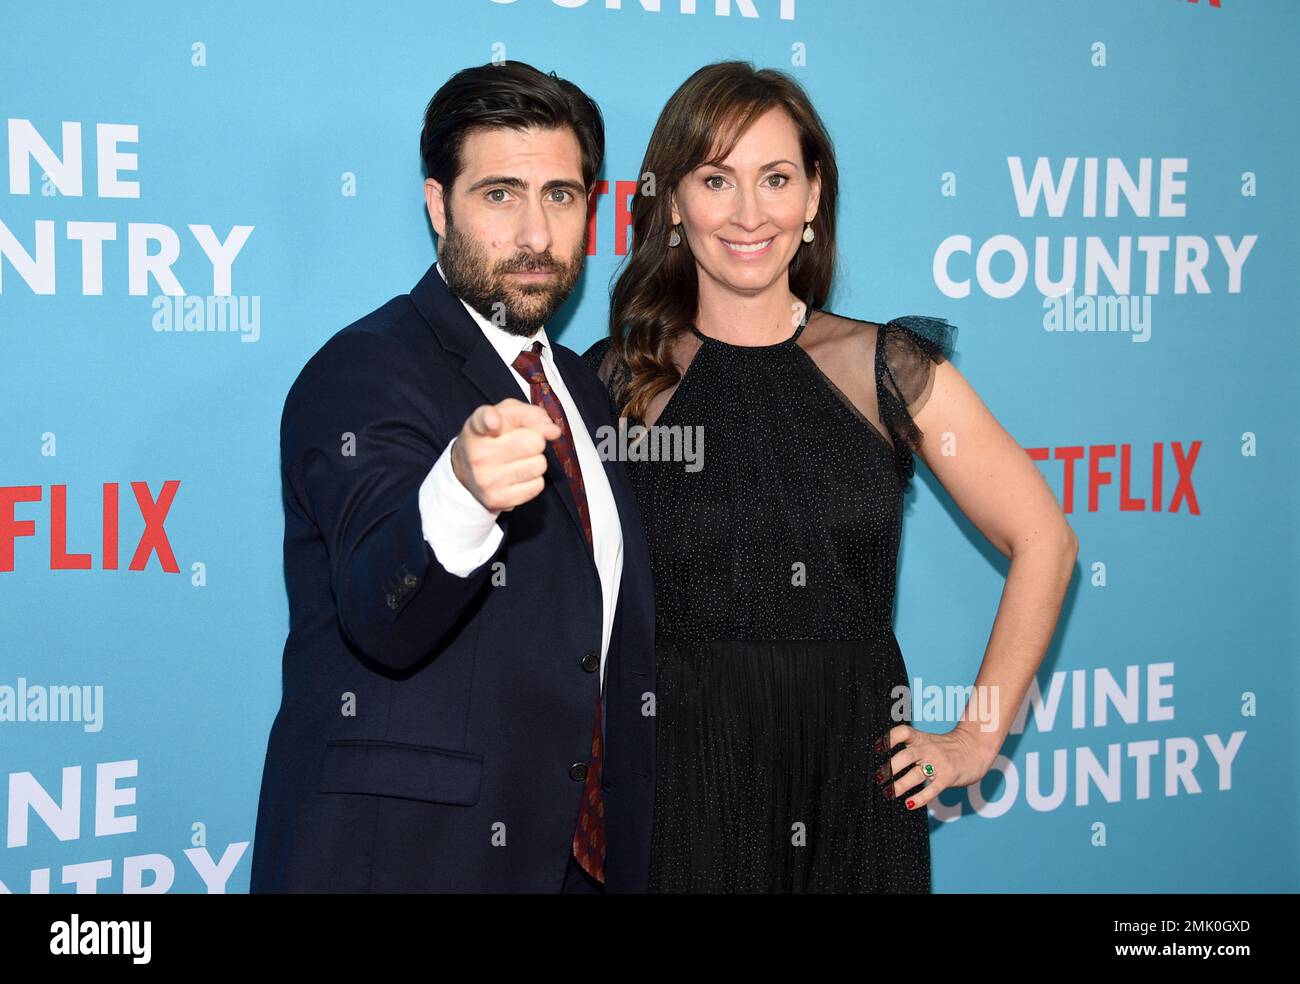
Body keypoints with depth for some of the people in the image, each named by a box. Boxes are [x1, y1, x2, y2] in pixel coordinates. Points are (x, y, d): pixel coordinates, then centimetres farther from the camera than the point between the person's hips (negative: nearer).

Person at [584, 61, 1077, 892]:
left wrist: (977, 738, 2)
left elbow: (1044, 544, 4)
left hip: (861, 789, 1)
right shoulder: (619, 380, -1)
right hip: (682, 788, -1)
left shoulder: (888, 368, -1)